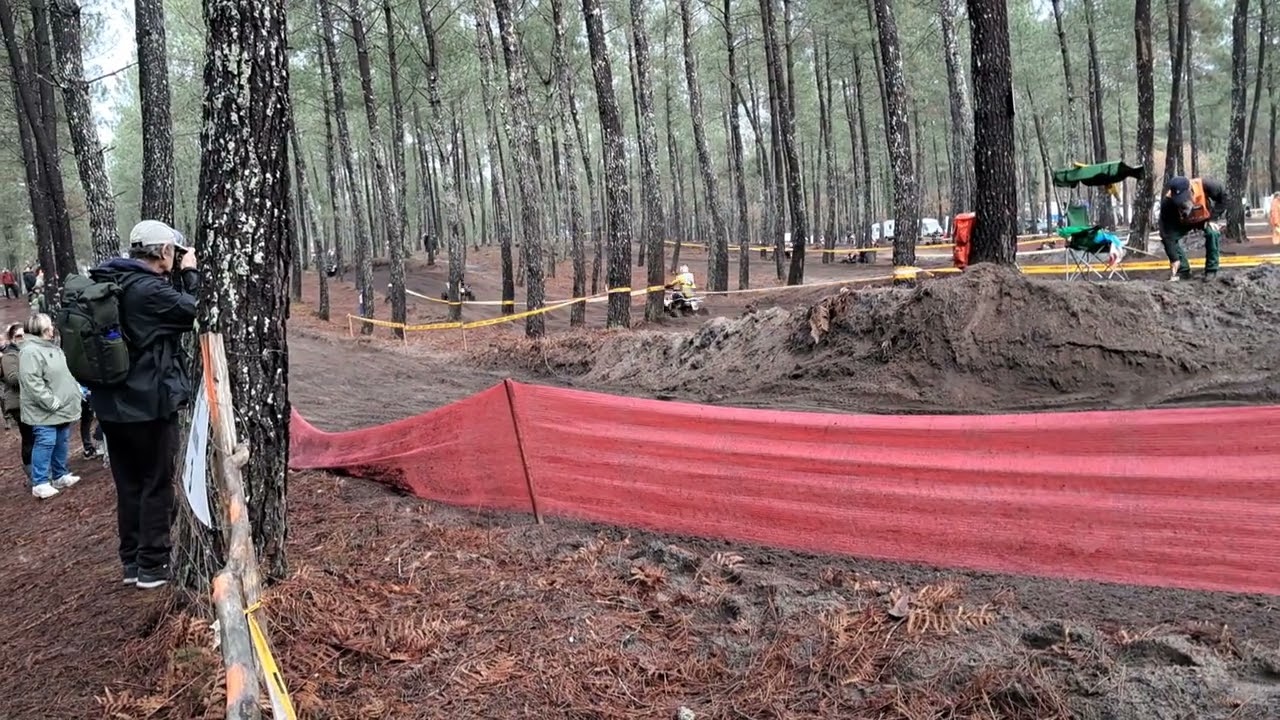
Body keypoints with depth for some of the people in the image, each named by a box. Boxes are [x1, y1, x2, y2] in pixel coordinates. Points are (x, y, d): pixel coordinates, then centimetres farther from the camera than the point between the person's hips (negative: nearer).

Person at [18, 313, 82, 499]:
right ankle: (40, 483, -3)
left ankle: (60, 476, 27)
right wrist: (52, 403, -23)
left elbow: (64, 374, 26)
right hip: (44, 411, -9)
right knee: (45, 443, -9)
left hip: (62, 408, 9)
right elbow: (32, 383, -24)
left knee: (61, 443, 15)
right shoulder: (30, 351, -18)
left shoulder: (53, 348, 15)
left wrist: (77, 388, 14)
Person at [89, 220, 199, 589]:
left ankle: (131, 562, 27)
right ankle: (152, 566, 13)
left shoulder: (106, 283, 6)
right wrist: (190, 274, -3)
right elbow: (198, 312, -13)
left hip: (112, 403, 8)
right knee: (156, 485, 5)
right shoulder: (150, 289, -21)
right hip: (149, 403, -8)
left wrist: (178, 278, 5)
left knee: (128, 484, 17)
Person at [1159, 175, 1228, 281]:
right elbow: (1167, 234, -36)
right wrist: (1174, 259, -38)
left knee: (1213, 233, -30)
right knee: (1166, 236, -23)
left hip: (1205, 218, -1)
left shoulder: (1205, 185, -39)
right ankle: (1183, 271, -6)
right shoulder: (1168, 203, -38)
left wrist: (1213, 218, -25)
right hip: (1183, 223, 1)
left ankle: (1211, 271, -13)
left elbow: (1223, 196, -17)